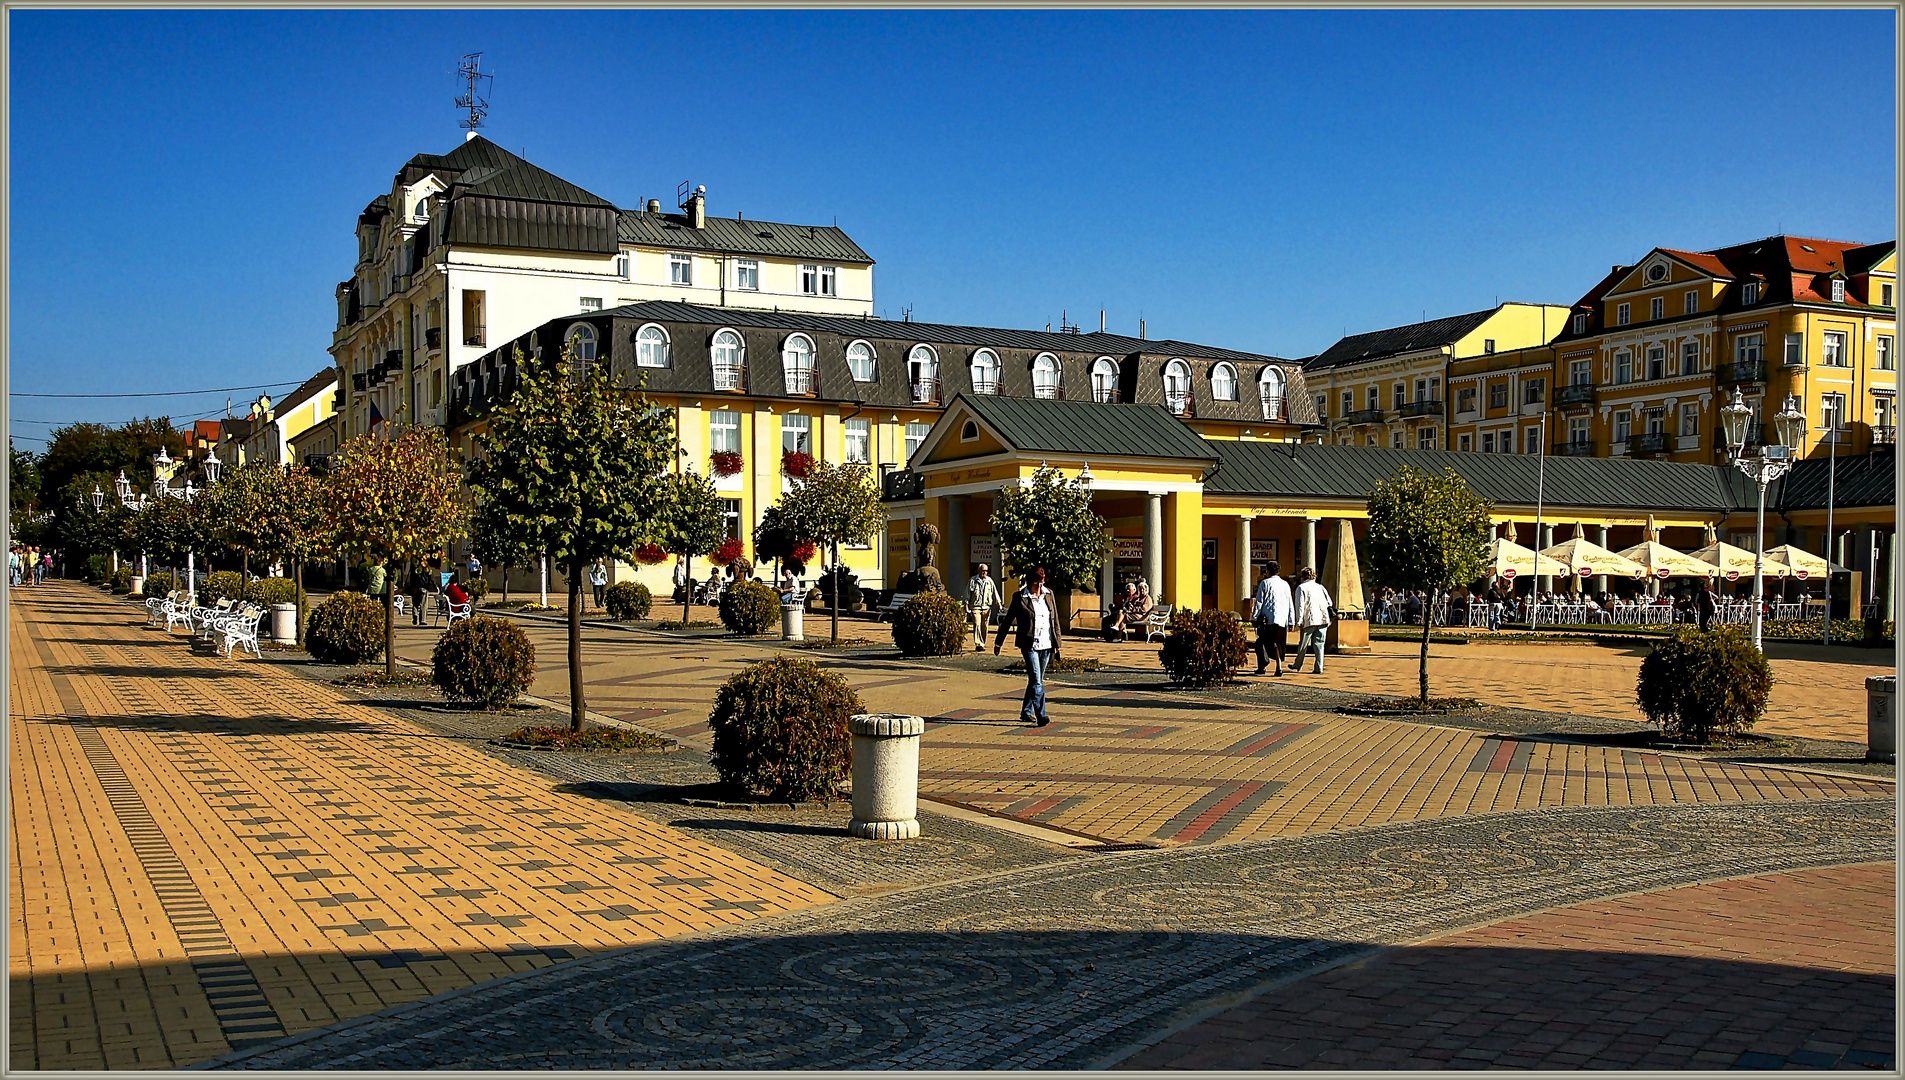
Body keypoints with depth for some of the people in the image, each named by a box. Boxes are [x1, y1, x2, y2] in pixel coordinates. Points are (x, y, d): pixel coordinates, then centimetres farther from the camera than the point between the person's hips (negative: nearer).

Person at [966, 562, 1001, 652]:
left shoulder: (989, 581, 10)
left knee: (984, 627, 3)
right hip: (975, 607, -3)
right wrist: (967, 610, 1)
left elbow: (995, 594, 12)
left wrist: (999, 605, 3)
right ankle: (978, 644, -16)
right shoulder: (972, 581, 2)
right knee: (977, 625, -14)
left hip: (986, 608, 3)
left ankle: (982, 644, 13)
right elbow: (967, 596, 4)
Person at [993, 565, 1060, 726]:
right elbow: (1007, 621, 4)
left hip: (1046, 645, 5)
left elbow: (1055, 621, 14)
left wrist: (1056, 644, 13)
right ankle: (1040, 716, -17)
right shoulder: (1020, 598, -5)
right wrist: (998, 642, 9)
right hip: (1029, 645, -5)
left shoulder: (1049, 595, 8)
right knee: (1036, 681, -14)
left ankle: (1026, 712, 26)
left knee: (1036, 680, 12)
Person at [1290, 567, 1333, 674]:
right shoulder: (1320, 587, 15)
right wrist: (1327, 618, 19)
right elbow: (1329, 603, 13)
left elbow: (1300, 606, -8)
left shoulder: (1301, 588, 1)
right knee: (1319, 645, 5)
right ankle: (1319, 668, 0)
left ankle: (1298, 665, 22)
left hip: (1309, 620, -4)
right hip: (1323, 620, 4)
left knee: (1303, 645, 9)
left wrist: (1299, 622, -8)